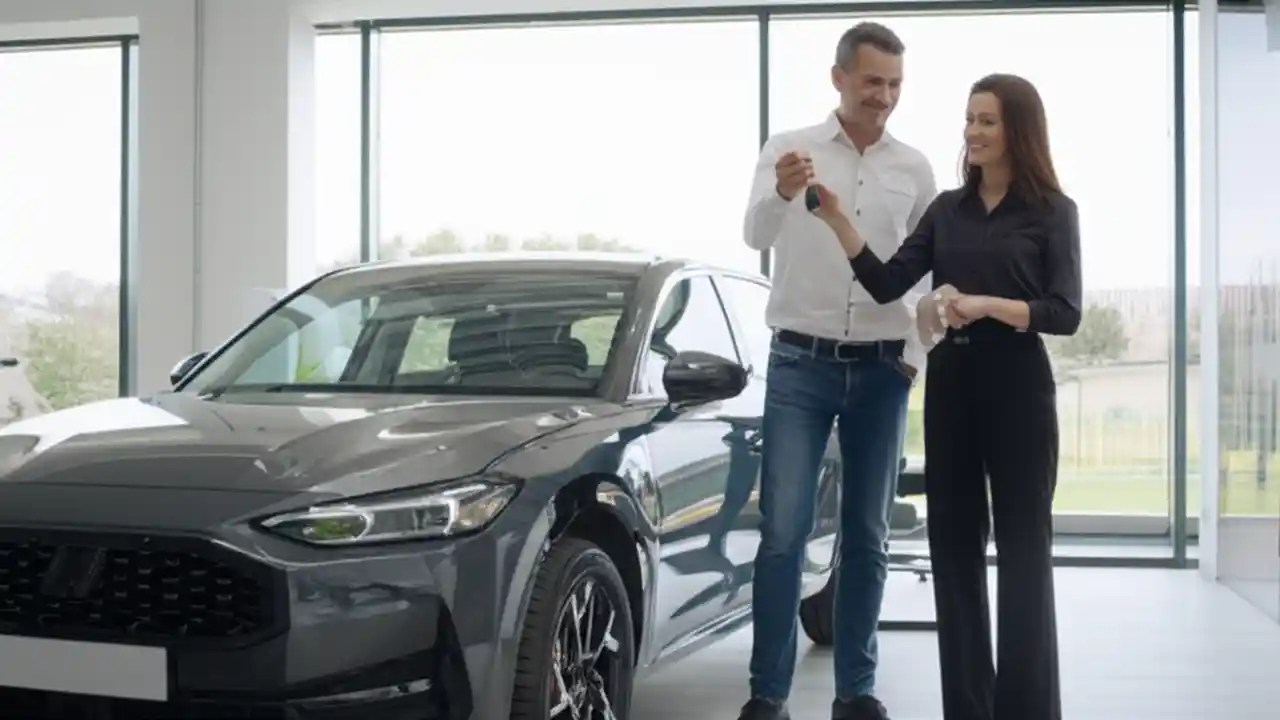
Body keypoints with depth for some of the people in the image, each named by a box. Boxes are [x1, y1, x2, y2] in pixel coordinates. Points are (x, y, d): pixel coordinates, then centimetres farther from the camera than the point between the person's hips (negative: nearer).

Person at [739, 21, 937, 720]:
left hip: (881, 370, 3)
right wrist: (780, 194, -40)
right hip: (800, 364, -3)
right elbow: (757, 235, -18)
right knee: (783, 532, -7)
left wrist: (916, 356, 5)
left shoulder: (914, 167, 6)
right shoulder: (788, 148, -2)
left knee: (868, 537, 7)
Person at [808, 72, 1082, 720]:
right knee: (954, 546, 7)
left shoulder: (1052, 212, 0)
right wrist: (836, 219, -8)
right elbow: (887, 285, 2)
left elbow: (1065, 315, -7)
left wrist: (990, 306, -21)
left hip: (1017, 386, -4)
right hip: (949, 384, 5)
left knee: (1022, 549, 0)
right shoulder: (948, 209, 11)